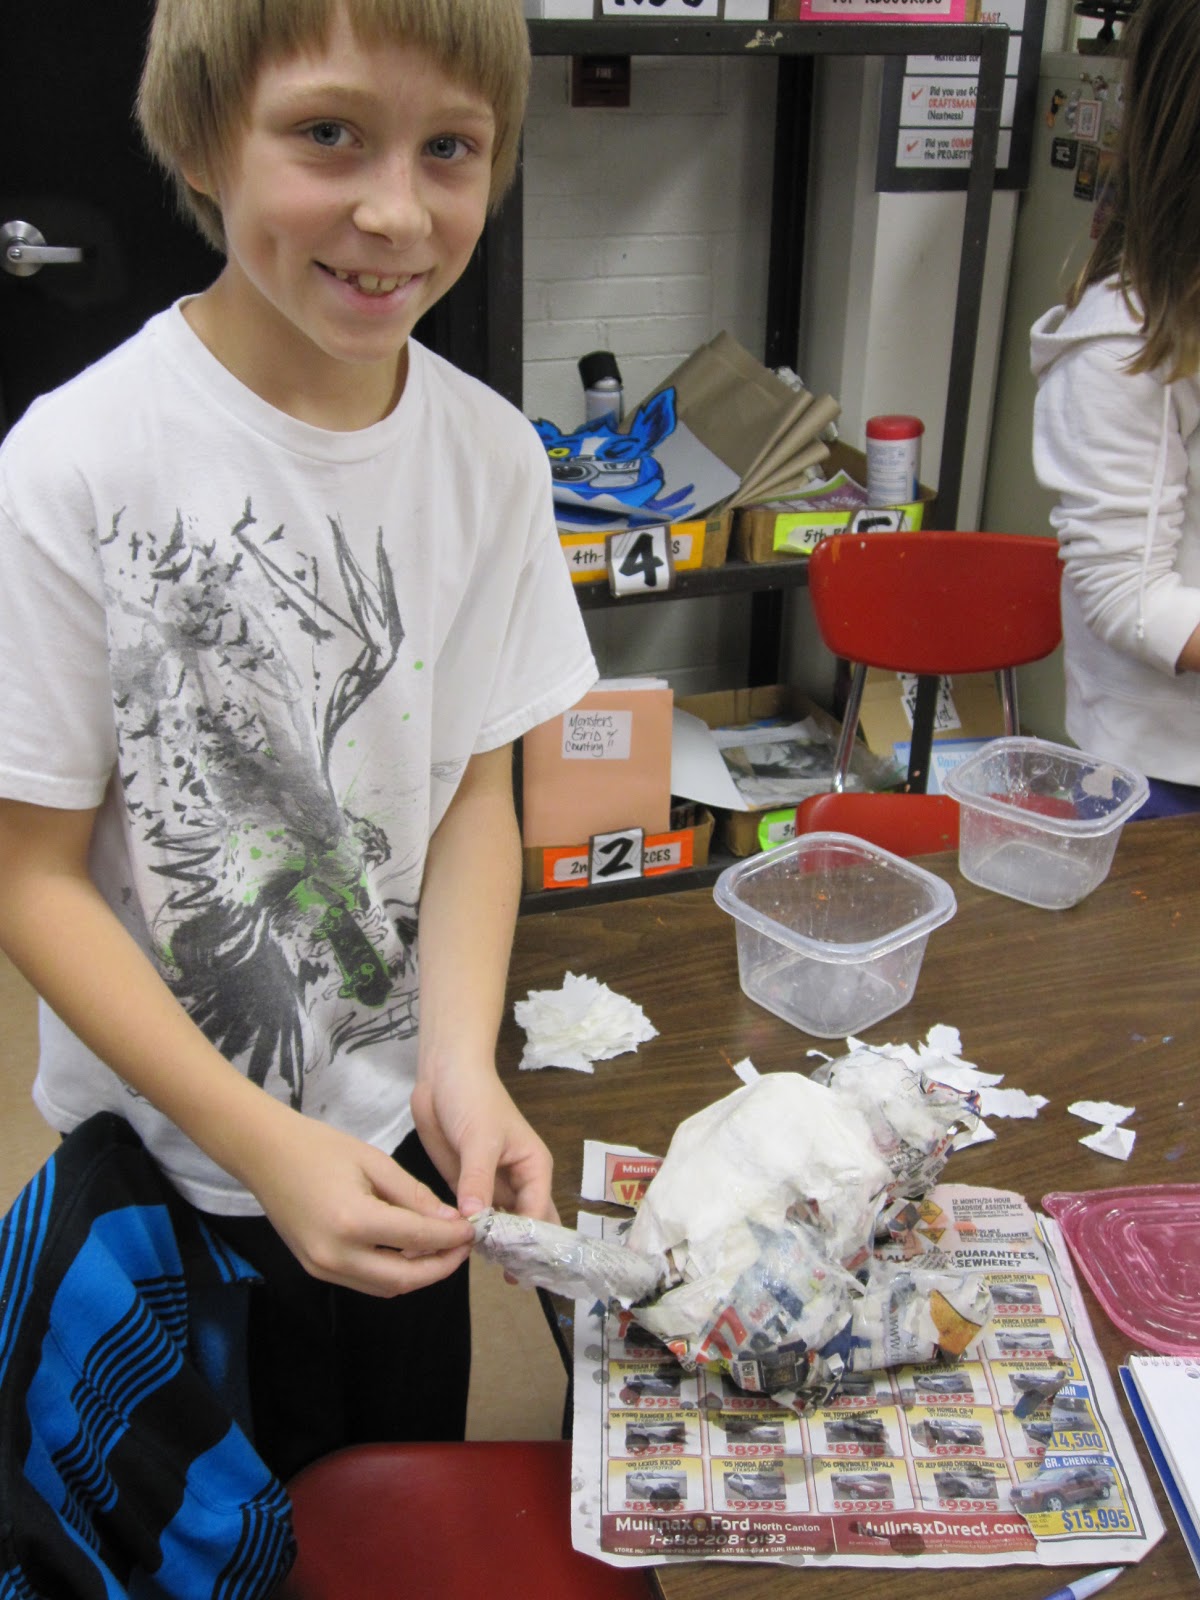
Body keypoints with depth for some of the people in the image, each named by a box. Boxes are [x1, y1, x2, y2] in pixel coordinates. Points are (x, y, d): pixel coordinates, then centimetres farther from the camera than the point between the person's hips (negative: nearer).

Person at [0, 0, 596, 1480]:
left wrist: (461, 1059, -17)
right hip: (165, 1153, -3)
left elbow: (477, 792, -2)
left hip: (405, 1129, 3)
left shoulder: (492, 454, -10)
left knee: (413, 1488, 24)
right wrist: (265, 1141, -23)